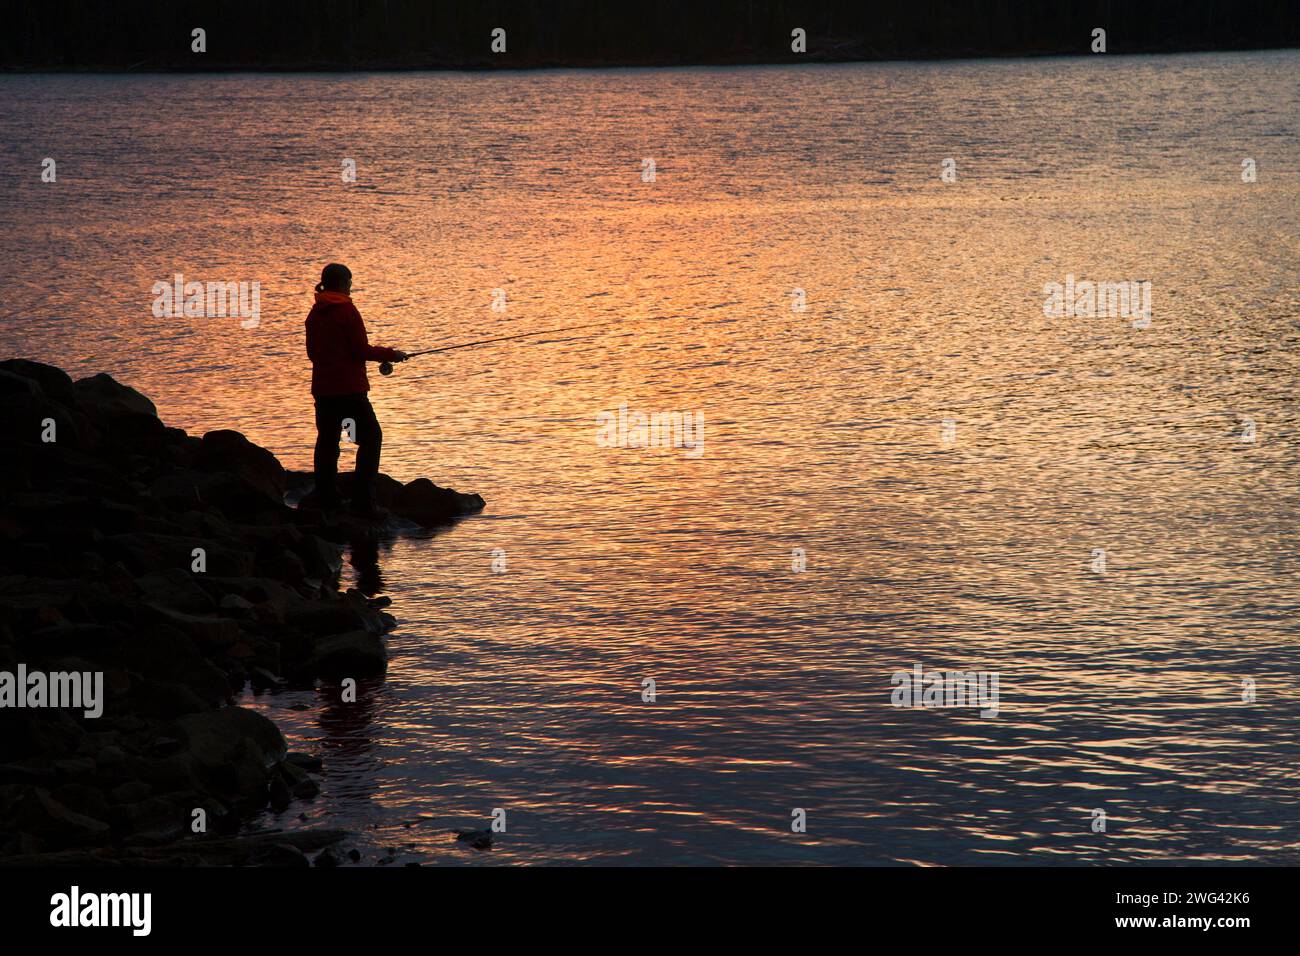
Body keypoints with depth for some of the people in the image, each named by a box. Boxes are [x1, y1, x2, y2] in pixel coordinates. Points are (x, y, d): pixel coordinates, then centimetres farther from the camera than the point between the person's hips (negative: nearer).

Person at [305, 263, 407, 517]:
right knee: (370, 438, 1)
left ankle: (326, 498, 10)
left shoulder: (315, 313, 9)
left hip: (322, 388, 7)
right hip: (348, 388, -7)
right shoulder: (347, 311, -12)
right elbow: (362, 350, -13)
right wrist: (391, 354, -1)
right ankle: (363, 501, -7)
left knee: (327, 439, 11)